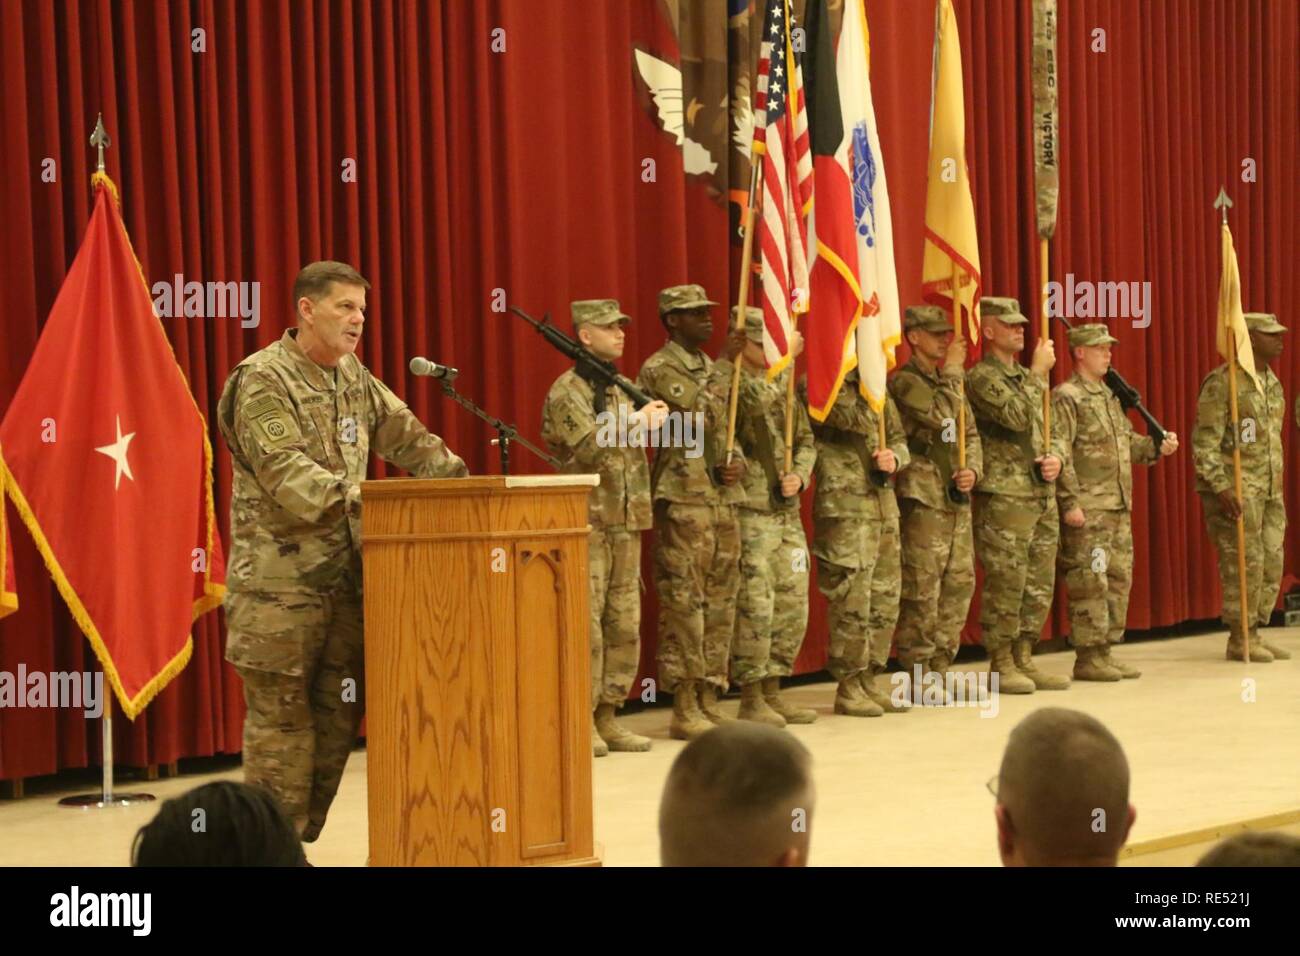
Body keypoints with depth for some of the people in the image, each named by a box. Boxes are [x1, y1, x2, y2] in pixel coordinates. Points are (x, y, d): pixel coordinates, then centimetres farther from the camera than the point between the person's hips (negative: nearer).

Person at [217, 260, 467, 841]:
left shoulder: (353, 376, 13)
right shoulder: (264, 380, -10)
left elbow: (406, 438, 19)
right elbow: (285, 473, -22)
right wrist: (359, 498, -32)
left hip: (345, 575, 8)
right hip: (280, 580, -8)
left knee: (338, 714, 8)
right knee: (281, 717, -4)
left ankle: (303, 838, 16)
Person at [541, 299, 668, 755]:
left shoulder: (623, 391, 17)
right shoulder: (567, 391, -7)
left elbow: (630, 448, 15)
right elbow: (590, 448, -19)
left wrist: (648, 421, -4)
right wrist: (637, 422, -14)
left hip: (627, 524, 8)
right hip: (586, 523, -8)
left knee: (624, 625, 7)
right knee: (585, 624, -8)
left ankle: (607, 717, 13)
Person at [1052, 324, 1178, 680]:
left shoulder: (1109, 396, 18)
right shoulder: (1066, 397, -10)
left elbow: (1127, 442, 25)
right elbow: (1059, 454, -16)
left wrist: (1157, 447, 6)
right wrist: (1070, 502, -21)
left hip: (1119, 508, 9)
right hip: (1088, 510, -9)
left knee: (1118, 581, 10)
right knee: (1090, 583, -7)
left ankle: (1105, 651, 17)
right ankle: (1088, 657, -2)